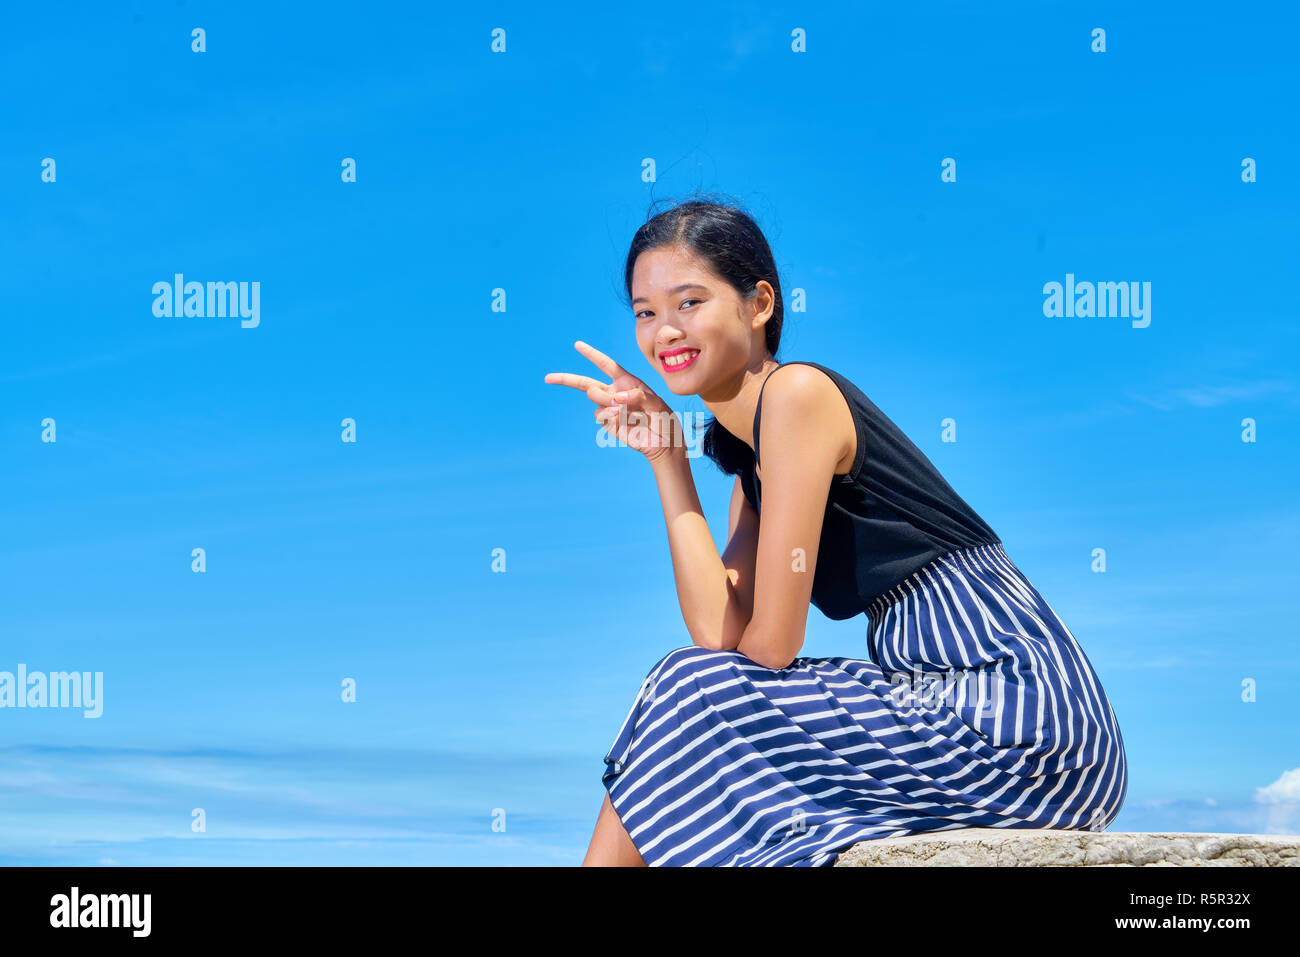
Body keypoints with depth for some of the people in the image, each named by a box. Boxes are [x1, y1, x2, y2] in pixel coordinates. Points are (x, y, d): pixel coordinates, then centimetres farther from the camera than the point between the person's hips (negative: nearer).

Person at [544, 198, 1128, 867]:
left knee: (689, 693, -8)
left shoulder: (799, 393, -11)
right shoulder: (746, 451, 15)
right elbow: (722, 633, 1)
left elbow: (771, 645, -13)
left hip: (1027, 717, -9)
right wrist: (664, 456, 2)